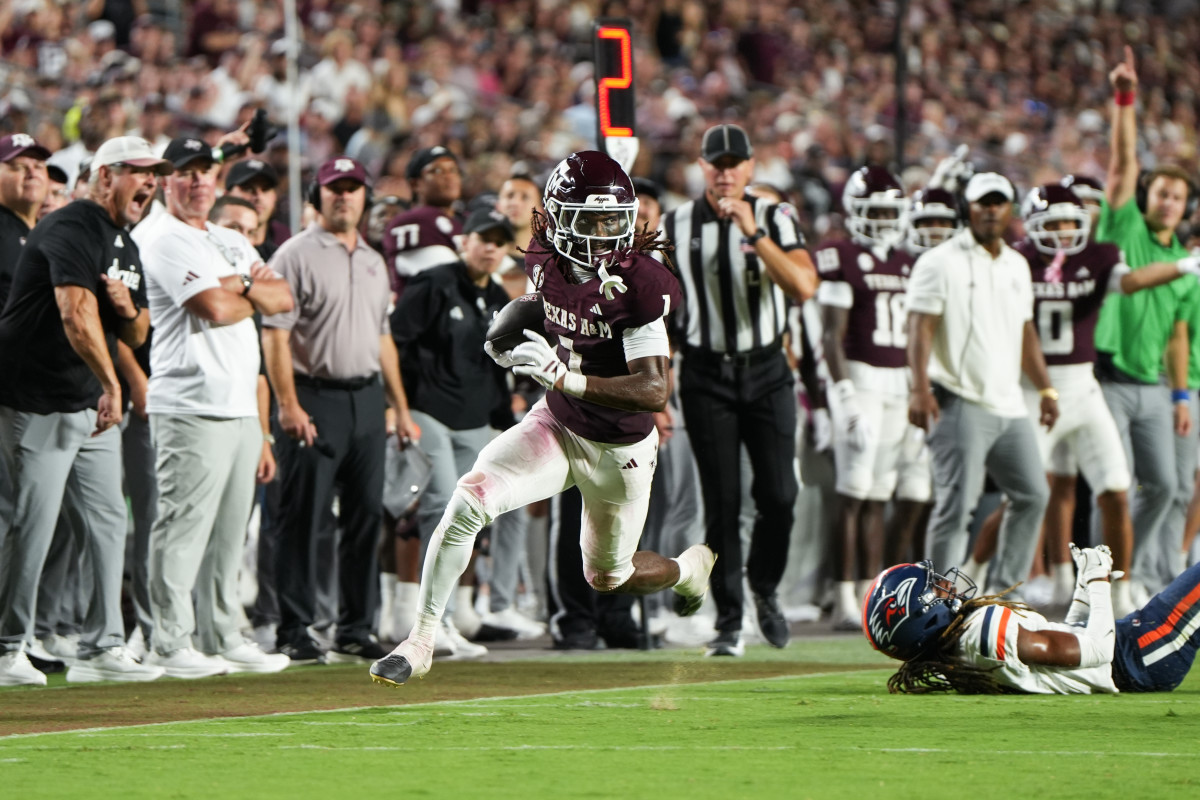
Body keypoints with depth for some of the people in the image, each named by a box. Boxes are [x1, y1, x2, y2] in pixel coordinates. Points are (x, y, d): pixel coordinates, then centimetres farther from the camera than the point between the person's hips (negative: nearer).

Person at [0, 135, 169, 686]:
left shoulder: (126, 248, 16)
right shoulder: (72, 229, -15)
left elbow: (137, 335, 19)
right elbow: (75, 313, -28)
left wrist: (128, 308, -4)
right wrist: (111, 383, -33)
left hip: (92, 411, 9)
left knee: (107, 522, 7)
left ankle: (102, 648, 10)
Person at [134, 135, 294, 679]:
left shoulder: (232, 243, 21)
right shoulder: (163, 241, -6)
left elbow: (284, 298, 9)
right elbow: (215, 309, -18)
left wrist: (241, 284, -9)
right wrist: (255, 297, 2)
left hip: (241, 406, 8)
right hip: (191, 408, -8)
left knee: (229, 530, 10)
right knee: (184, 525, -9)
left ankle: (222, 638, 16)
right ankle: (170, 644, -7)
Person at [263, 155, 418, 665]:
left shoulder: (373, 262, 19)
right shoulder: (296, 255, -3)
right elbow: (275, 334, -10)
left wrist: (401, 407, 18)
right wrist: (288, 405, -19)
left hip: (367, 399, 7)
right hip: (315, 398, -7)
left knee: (366, 517, 6)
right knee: (304, 518, -6)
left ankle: (355, 632, 13)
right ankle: (294, 633, -2)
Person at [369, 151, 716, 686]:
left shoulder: (638, 284, -27)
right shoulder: (544, 261, -9)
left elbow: (654, 392, -32)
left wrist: (561, 377, -41)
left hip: (619, 450, -4)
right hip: (556, 424, 4)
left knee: (607, 577, 16)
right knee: (471, 497, -22)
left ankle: (691, 569, 51)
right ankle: (421, 640, -13)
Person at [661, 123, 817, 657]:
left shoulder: (776, 219, 0)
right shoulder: (676, 227, 2)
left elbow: (804, 287, -16)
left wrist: (755, 233, -21)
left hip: (766, 371, 0)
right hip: (706, 374, 0)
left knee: (778, 494, -4)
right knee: (721, 502, -1)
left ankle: (763, 588, 23)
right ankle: (728, 623, 5)